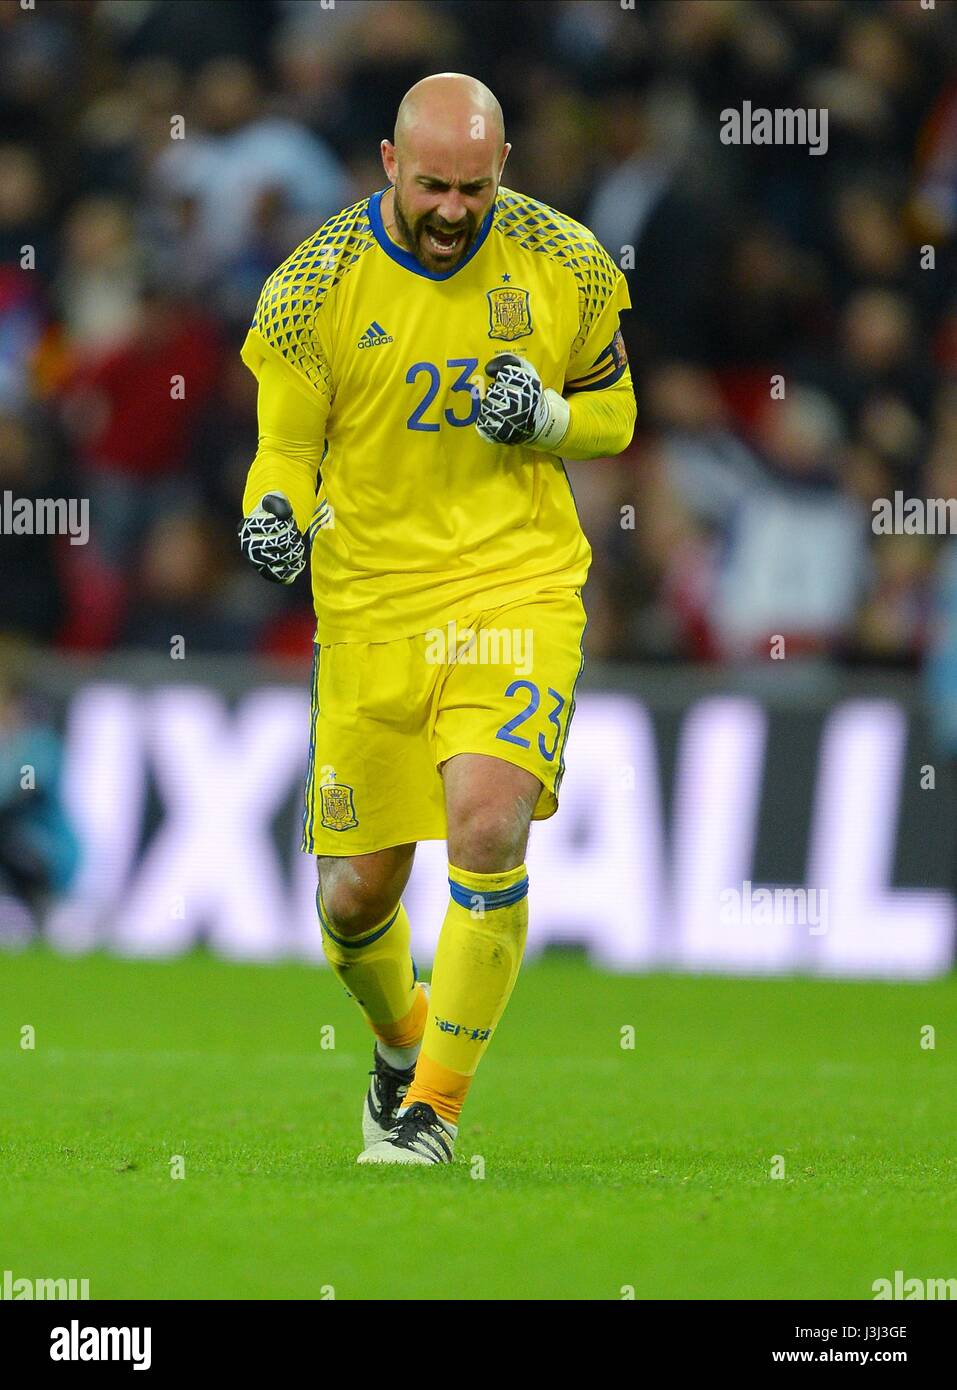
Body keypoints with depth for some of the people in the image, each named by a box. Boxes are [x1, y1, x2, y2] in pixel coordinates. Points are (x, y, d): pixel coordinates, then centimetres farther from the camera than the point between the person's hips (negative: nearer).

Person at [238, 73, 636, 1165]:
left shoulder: (564, 264, -3)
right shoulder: (314, 286, -7)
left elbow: (614, 412, 11)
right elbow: (286, 447, 1)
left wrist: (549, 417, -12)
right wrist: (274, 515, -22)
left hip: (518, 584, -1)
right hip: (371, 605, 1)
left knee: (487, 822, -24)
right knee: (358, 892, 3)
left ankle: (438, 1099, -10)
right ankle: (400, 1043, 38)